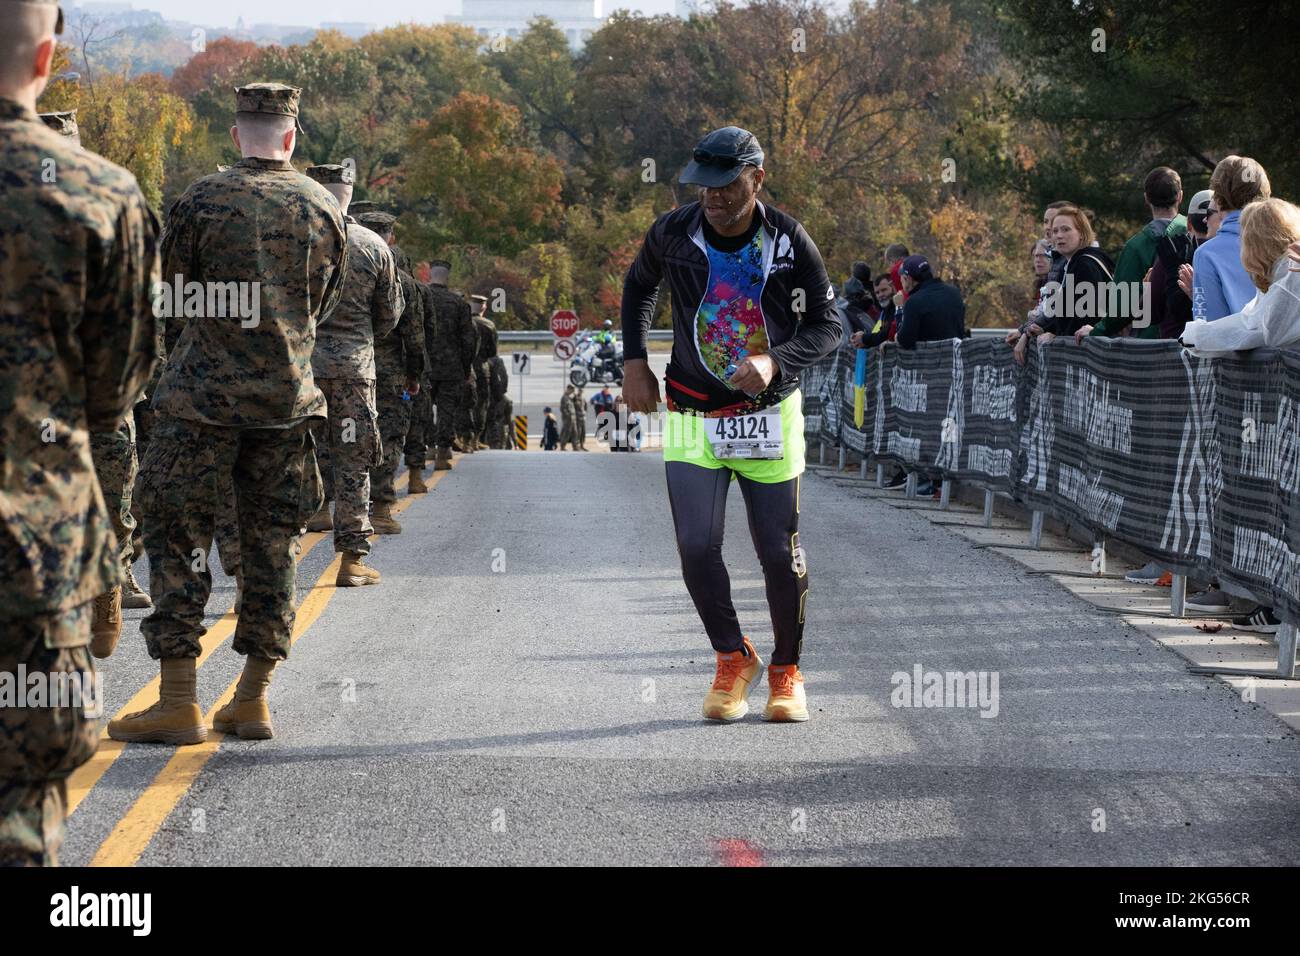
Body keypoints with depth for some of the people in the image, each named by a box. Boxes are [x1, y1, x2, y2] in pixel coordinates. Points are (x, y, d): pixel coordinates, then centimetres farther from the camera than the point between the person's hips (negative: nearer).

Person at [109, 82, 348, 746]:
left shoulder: (202, 200, -7)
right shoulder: (323, 207, 4)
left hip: (204, 395, -3)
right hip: (288, 396, 4)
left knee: (176, 540, 2)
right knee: (270, 544, 10)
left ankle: (178, 703, -2)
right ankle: (252, 700, 12)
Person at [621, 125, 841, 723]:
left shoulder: (789, 242, -11)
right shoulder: (673, 233, -7)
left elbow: (827, 325, -4)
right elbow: (638, 287, 15)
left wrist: (774, 362, -23)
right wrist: (634, 363, 5)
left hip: (769, 413, -1)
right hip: (693, 415, 1)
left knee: (780, 554, 1)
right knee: (696, 549, -13)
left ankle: (786, 670, 25)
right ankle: (733, 660, 11)